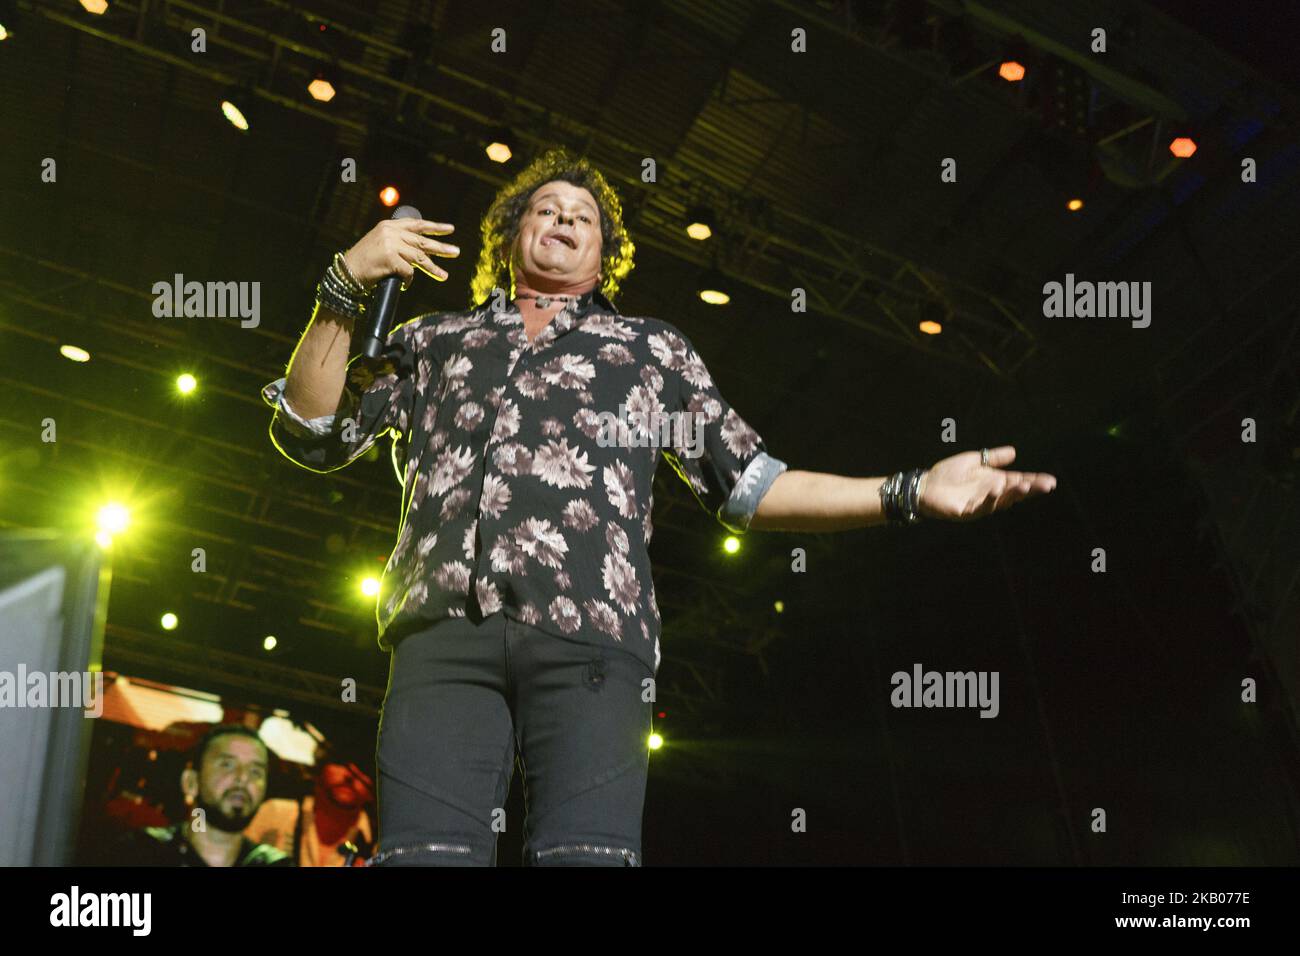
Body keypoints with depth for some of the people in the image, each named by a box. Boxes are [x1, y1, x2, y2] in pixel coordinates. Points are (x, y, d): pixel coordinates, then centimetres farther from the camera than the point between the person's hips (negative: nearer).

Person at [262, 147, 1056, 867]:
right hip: (445, 631, 1)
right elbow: (312, 435, 21)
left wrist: (912, 493, 11)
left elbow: (750, 486, 21)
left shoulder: (650, 347, 26)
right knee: (425, 847, -14)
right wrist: (348, 286, 10)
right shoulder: (434, 341, 29)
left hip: (590, 635, -1)